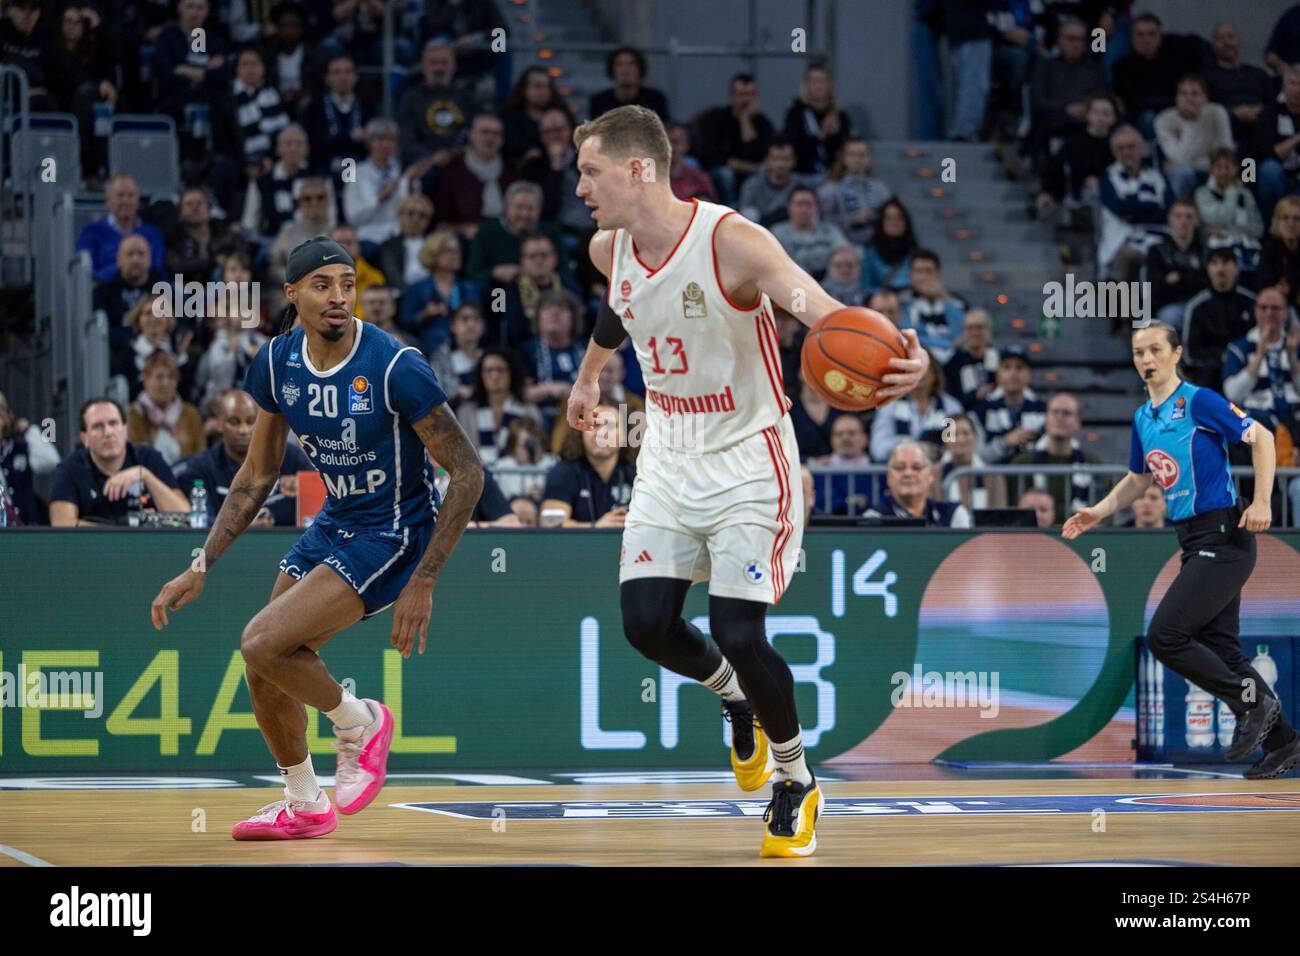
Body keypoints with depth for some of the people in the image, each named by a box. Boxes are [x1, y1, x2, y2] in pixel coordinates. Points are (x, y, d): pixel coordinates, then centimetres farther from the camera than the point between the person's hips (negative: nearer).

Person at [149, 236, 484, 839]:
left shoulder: (395, 368, -23)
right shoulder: (277, 363, -5)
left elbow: (467, 473, -19)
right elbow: (257, 476, 8)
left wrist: (423, 582, -22)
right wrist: (201, 567, 1)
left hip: (393, 535, -7)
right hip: (334, 524, 7)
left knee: (263, 645, -20)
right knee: (264, 675, 10)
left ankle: (358, 722, 7)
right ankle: (304, 806, 33)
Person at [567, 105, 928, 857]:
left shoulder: (733, 242, -23)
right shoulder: (610, 250, -2)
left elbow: (824, 310, -36)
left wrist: (898, 359, -55)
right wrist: (589, 374, 39)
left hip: (748, 462, -6)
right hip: (670, 460, 6)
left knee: (738, 633, -14)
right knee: (646, 622, -6)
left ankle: (798, 782, 11)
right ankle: (738, 698, 27)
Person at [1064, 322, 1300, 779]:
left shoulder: (1198, 401, -11)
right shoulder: (1142, 418, 14)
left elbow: (1261, 437, -10)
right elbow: (1138, 479, 28)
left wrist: (1261, 502, -19)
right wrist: (1097, 512, 15)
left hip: (1223, 538, -9)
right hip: (1194, 543, 9)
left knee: (1165, 635, -15)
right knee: (1219, 650, 8)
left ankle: (1252, 701, -2)